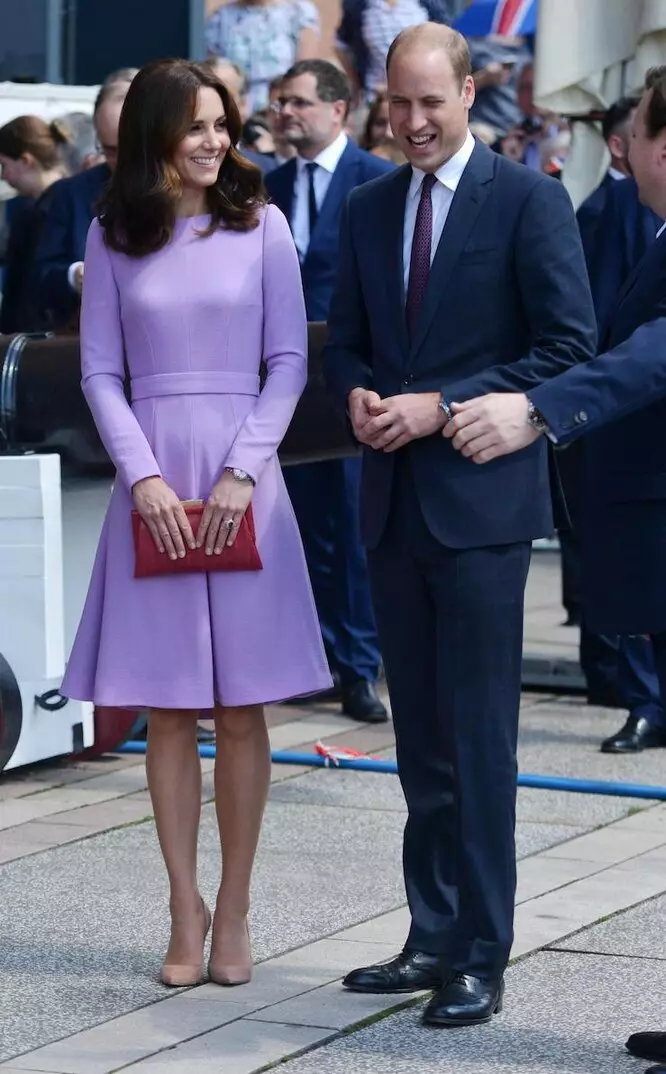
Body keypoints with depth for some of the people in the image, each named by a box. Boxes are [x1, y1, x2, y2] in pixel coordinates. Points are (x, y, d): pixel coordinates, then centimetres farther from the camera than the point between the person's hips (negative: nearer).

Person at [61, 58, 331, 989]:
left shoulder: (260, 226, 3)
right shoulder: (112, 237, 6)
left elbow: (289, 361, 1)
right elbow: (101, 371, 5)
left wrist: (243, 470, -10)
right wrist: (143, 475, -8)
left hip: (243, 475, -1)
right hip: (154, 477, 1)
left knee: (241, 707, 2)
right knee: (168, 709, 2)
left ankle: (233, 911, 11)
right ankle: (185, 909, 10)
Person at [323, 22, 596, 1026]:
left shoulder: (529, 200, -5)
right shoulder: (368, 208, 12)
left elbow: (569, 346, -9)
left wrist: (441, 407, -15)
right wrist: (360, 396, -5)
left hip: (481, 499, -6)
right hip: (393, 498, 6)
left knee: (477, 736, -4)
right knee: (421, 737, 11)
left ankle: (480, 958, 3)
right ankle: (434, 936, 19)